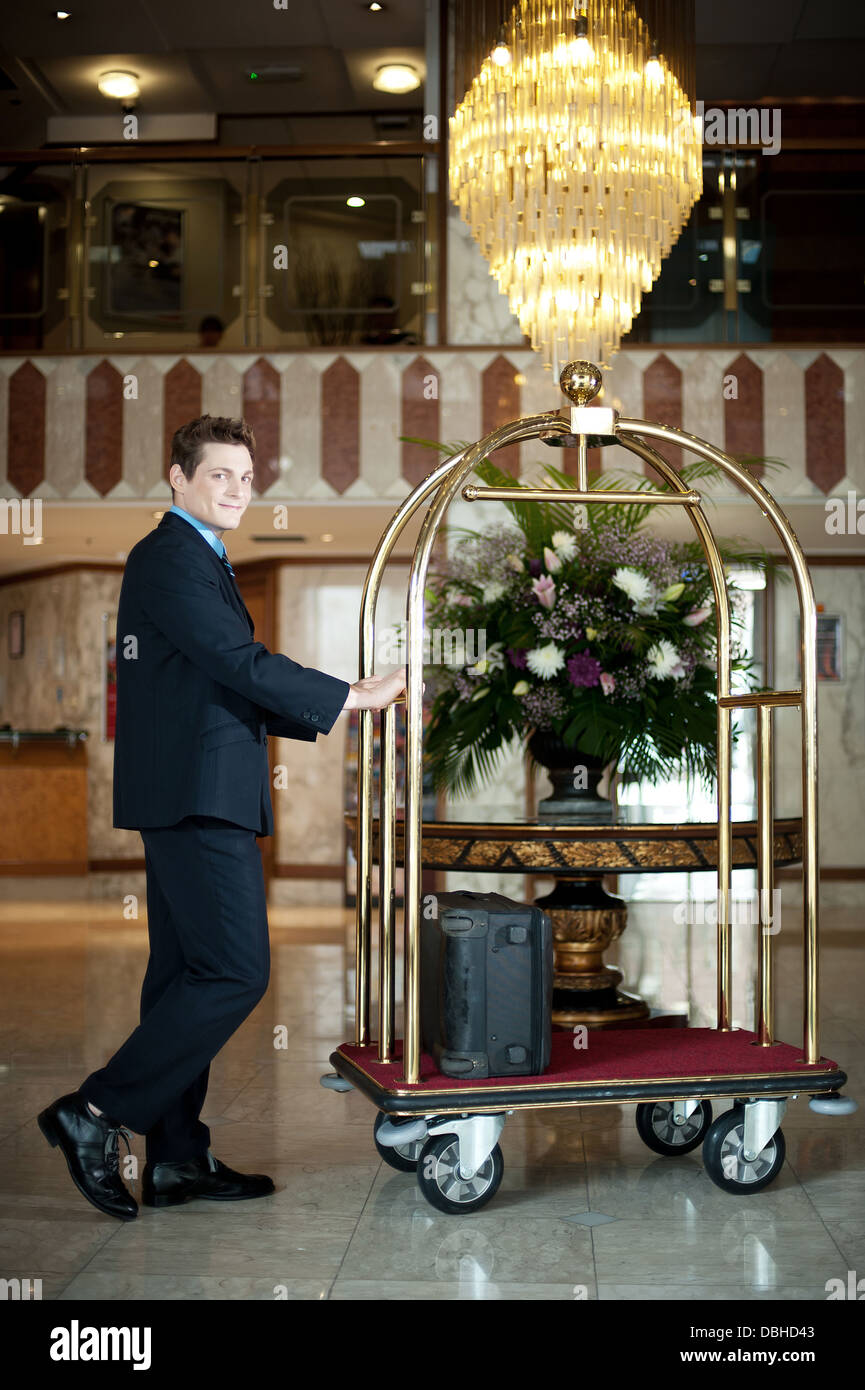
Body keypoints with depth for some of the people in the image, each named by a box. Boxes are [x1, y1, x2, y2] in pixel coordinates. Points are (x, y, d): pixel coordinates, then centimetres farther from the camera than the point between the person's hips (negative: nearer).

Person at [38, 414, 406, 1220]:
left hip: (187, 798, 11)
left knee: (188, 975, 11)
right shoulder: (169, 558, -9)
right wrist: (355, 696, -13)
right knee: (235, 972, -11)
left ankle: (177, 1160, 17)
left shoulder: (195, 561, 22)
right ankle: (96, 1113, -5)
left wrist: (326, 715, 18)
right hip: (197, 797, -11)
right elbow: (241, 664, -18)